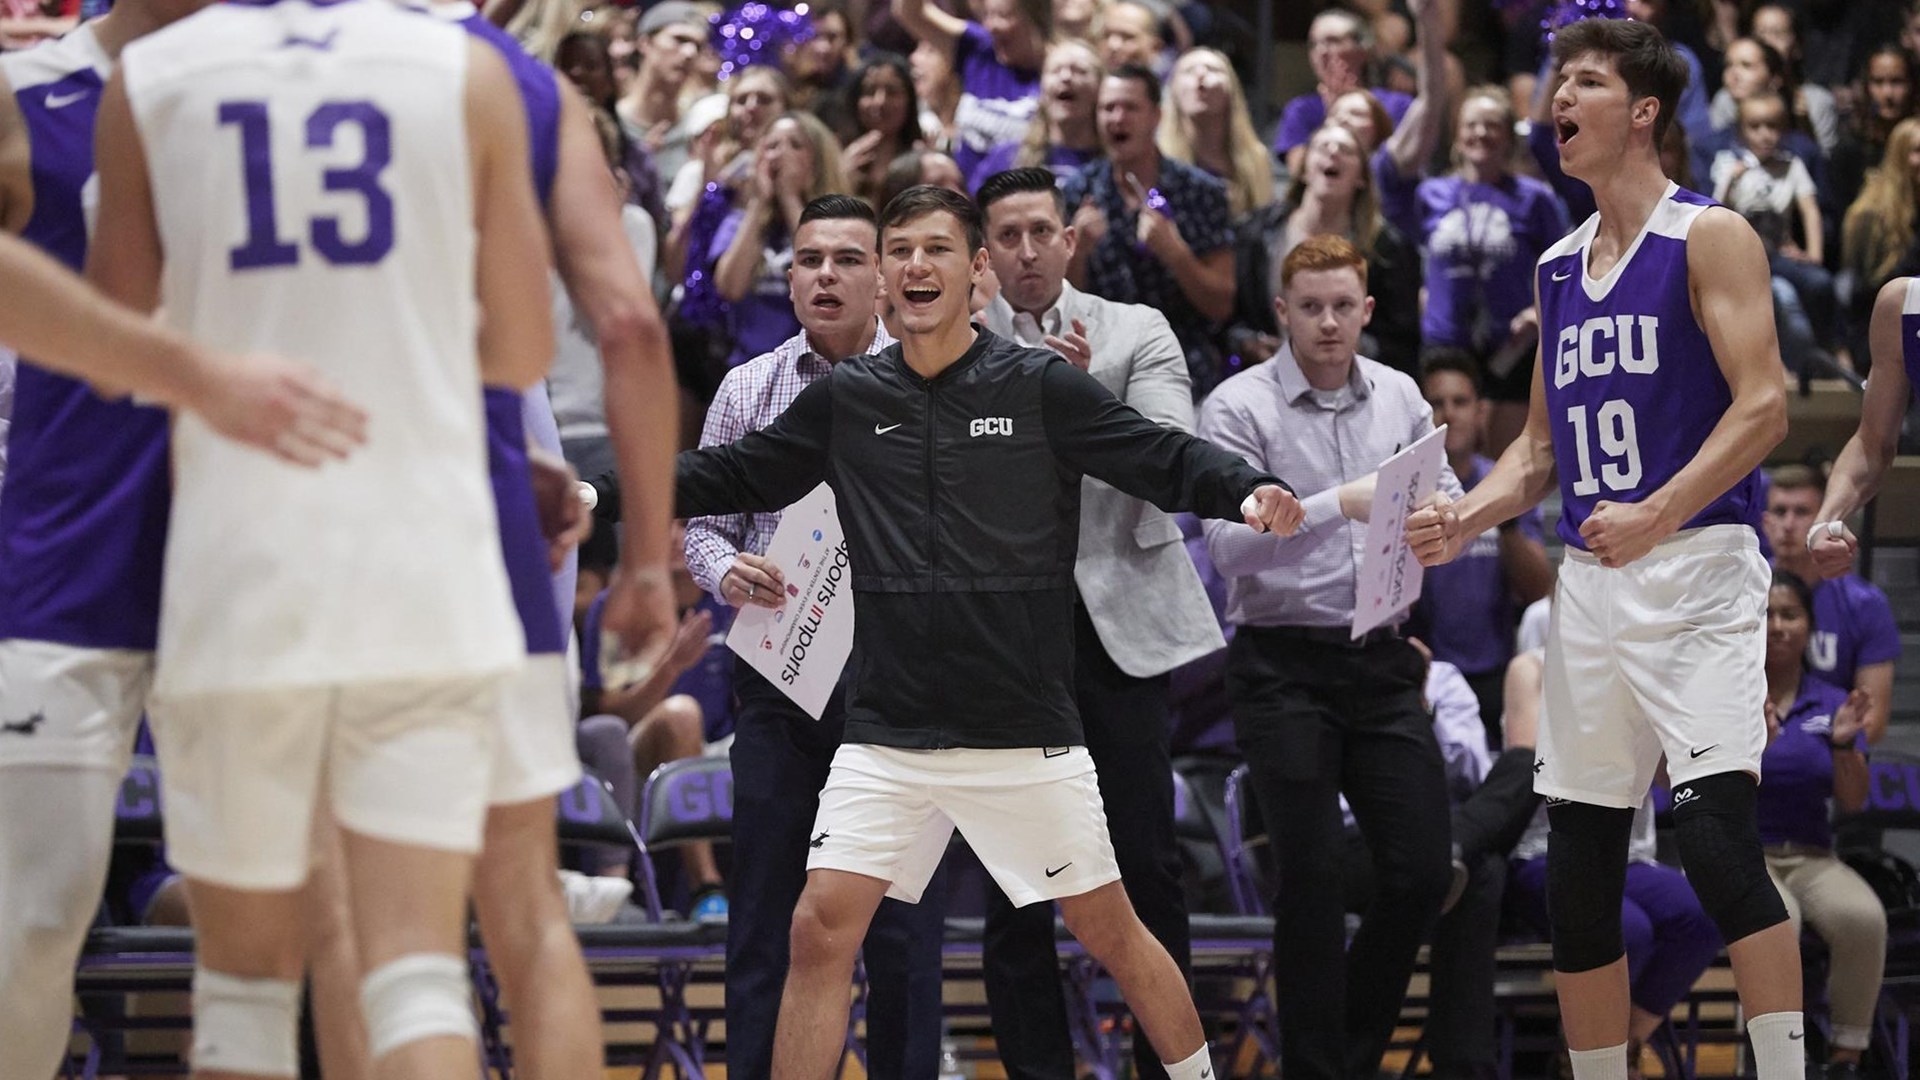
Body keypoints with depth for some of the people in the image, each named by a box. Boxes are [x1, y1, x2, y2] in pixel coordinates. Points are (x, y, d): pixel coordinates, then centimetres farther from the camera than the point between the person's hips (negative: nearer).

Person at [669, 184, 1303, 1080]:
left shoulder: (1041, 385, -3)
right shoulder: (845, 399, 6)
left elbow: (1167, 461, -5)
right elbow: (736, 474, 17)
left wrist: (1247, 492, -26)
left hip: (1024, 733, -2)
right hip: (887, 731, 2)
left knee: (1109, 932, 6)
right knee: (821, 928, -10)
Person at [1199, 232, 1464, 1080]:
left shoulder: (1399, 397, 9)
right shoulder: (1239, 407, -7)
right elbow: (1227, 542, -18)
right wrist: (1339, 504, -28)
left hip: (1381, 660, 5)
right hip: (1283, 667, -5)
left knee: (1421, 872, 1)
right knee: (1312, 882, -6)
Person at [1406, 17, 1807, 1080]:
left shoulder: (1710, 236, -3)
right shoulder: (1558, 267, 17)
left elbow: (1763, 405, -13)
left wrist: (1659, 514, -22)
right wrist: (1464, 519, 5)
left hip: (1695, 564, -7)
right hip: (1589, 582, 7)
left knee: (1716, 830, -20)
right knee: (1578, 867, 6)